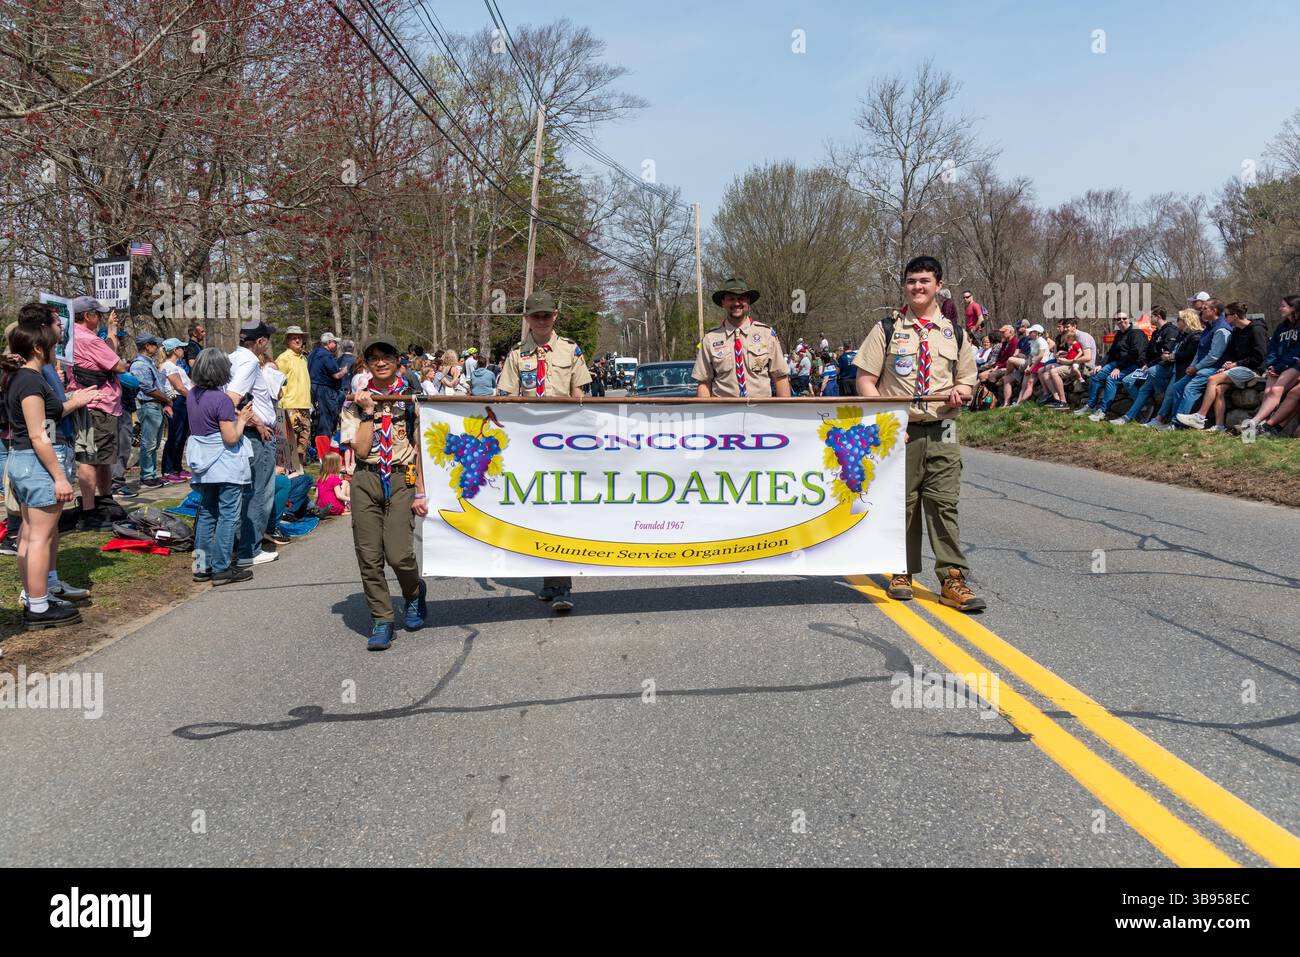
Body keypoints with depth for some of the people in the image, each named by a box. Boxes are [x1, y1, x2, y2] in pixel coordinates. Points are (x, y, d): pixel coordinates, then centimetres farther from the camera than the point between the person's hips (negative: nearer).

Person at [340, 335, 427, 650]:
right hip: (366, 480, 2)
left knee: (398, 554, -11)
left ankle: (414, 593, 21)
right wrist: (369, 412, -7)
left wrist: (420, 494, 0)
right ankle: (381, 619, 11)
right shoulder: (357, 402, 8)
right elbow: (361, 449, -2)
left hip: (401, 481, -2)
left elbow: (420, 449, 5)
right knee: (369, 555, -1)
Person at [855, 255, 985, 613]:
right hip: (899, 432, -1)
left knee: (944, 503, -5)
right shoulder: (886, 330, 5)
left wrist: (961, 392, -7)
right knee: (901, 503, 4)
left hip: (941, 433, 1)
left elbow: (967, 379, 19)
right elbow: (865, 380, 1)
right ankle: (903, 573, 17)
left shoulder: (954, 333, 12)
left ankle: (953, 580, -4)